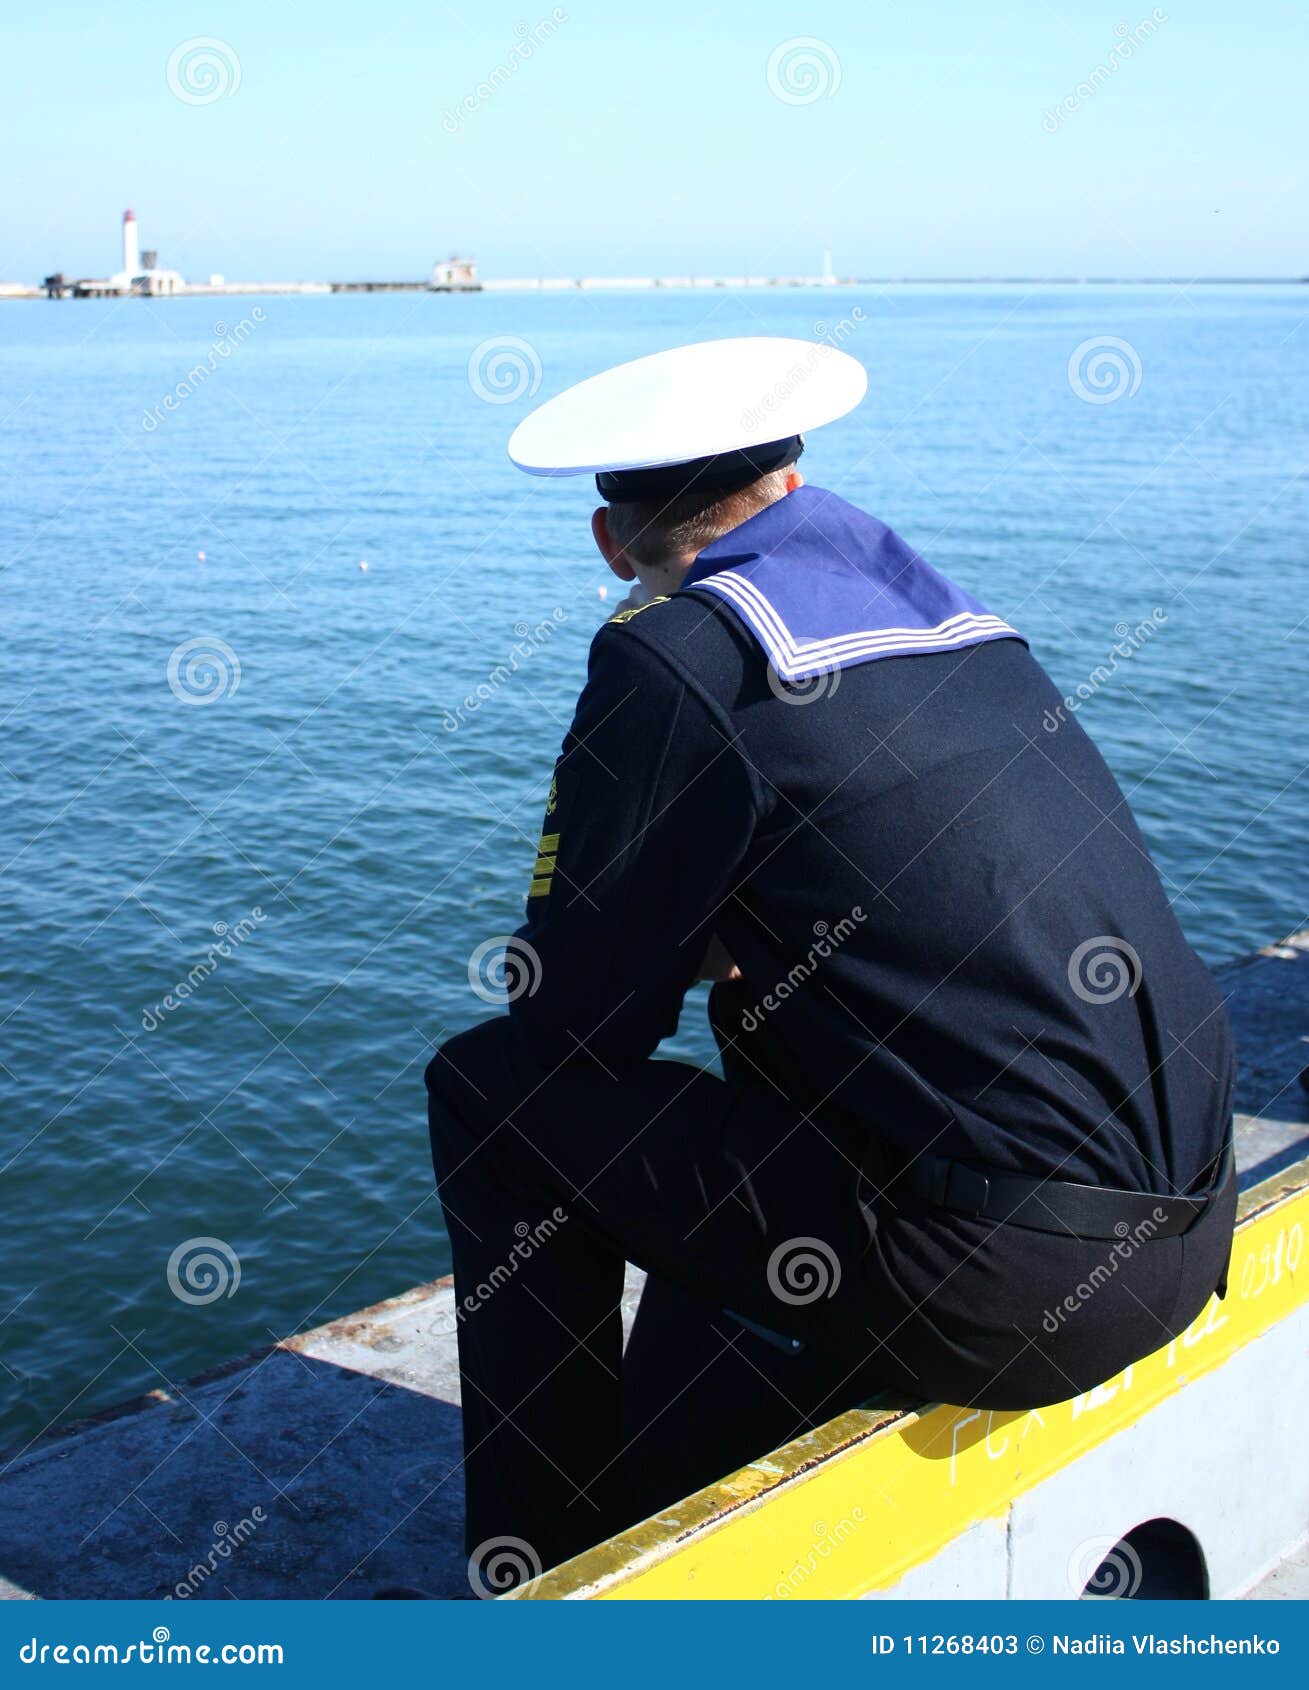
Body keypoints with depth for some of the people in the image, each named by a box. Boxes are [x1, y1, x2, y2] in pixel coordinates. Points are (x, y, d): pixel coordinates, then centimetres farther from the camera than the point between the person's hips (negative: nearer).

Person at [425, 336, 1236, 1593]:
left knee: (489, 1089, 4)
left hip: (996, 1282, -8)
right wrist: (727, 950, 23)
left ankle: (544, 1575, 15)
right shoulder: (937, 596, 16)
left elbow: (567, 1010, -3)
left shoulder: (676, 652, -8)